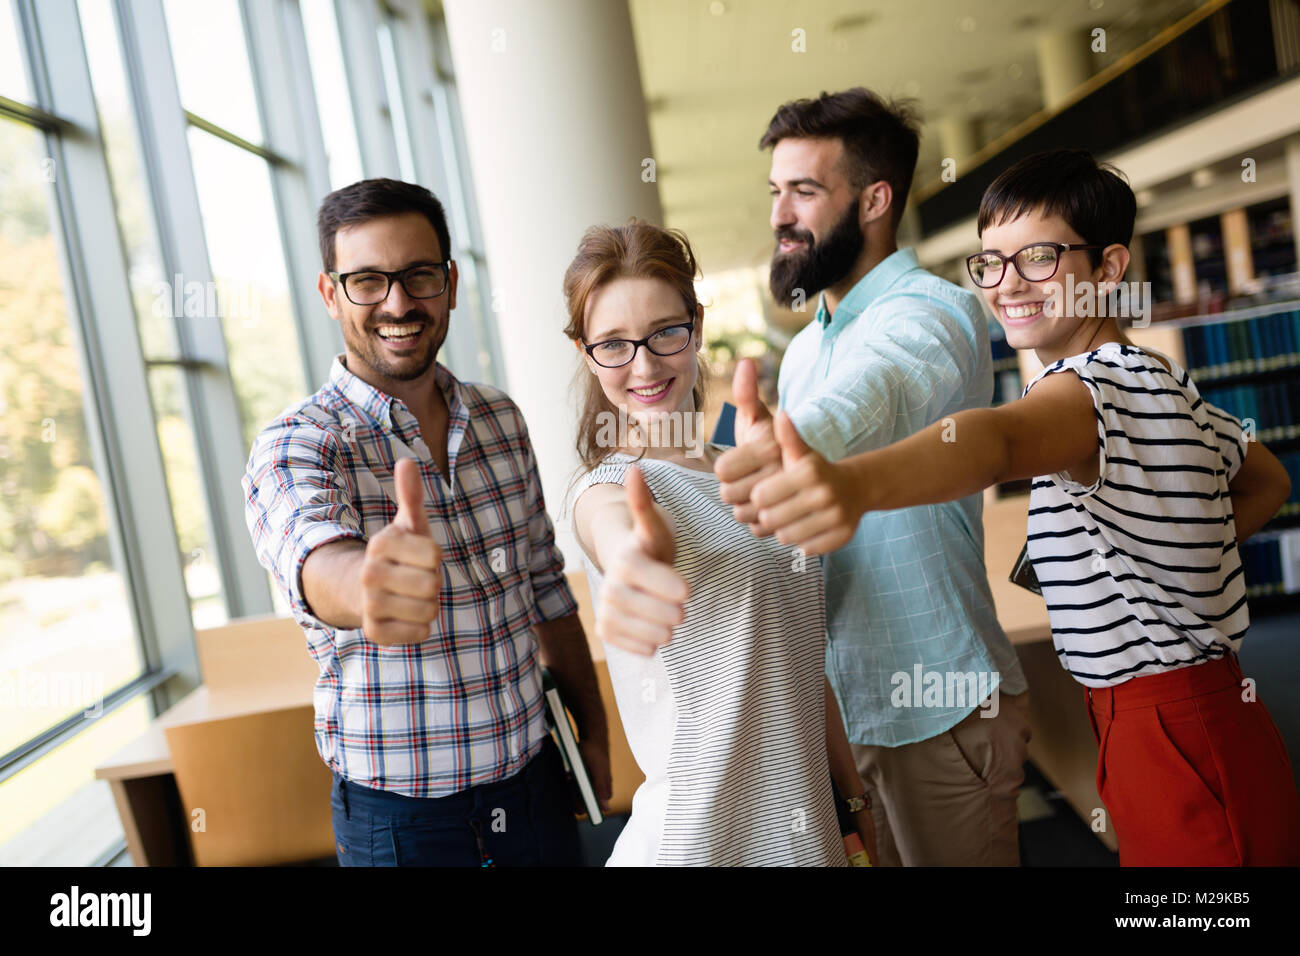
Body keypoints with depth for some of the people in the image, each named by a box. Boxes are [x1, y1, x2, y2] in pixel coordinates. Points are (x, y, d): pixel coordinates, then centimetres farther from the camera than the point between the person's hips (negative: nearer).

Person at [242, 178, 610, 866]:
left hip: (536, 786, 5)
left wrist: (593, 731, 12)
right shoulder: (294, 446, -15)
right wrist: (365, 584, -60)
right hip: (400, 822, -4)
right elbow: (312, 557, -38)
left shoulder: (500, 419, 2)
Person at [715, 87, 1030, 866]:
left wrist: (795, 447, -62)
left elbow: (875, 392, -43)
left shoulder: (933, 313, -17)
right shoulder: (805, 350, 12)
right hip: (845, 701, 8)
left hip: (940, 709, -8)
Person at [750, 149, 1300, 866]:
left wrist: (856, 483, -66)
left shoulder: (1087, 387, -21)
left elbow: (996, 440, -46)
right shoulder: (1169, 385, 11)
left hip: (1176, 747, -10)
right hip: (1214, 720, 10)